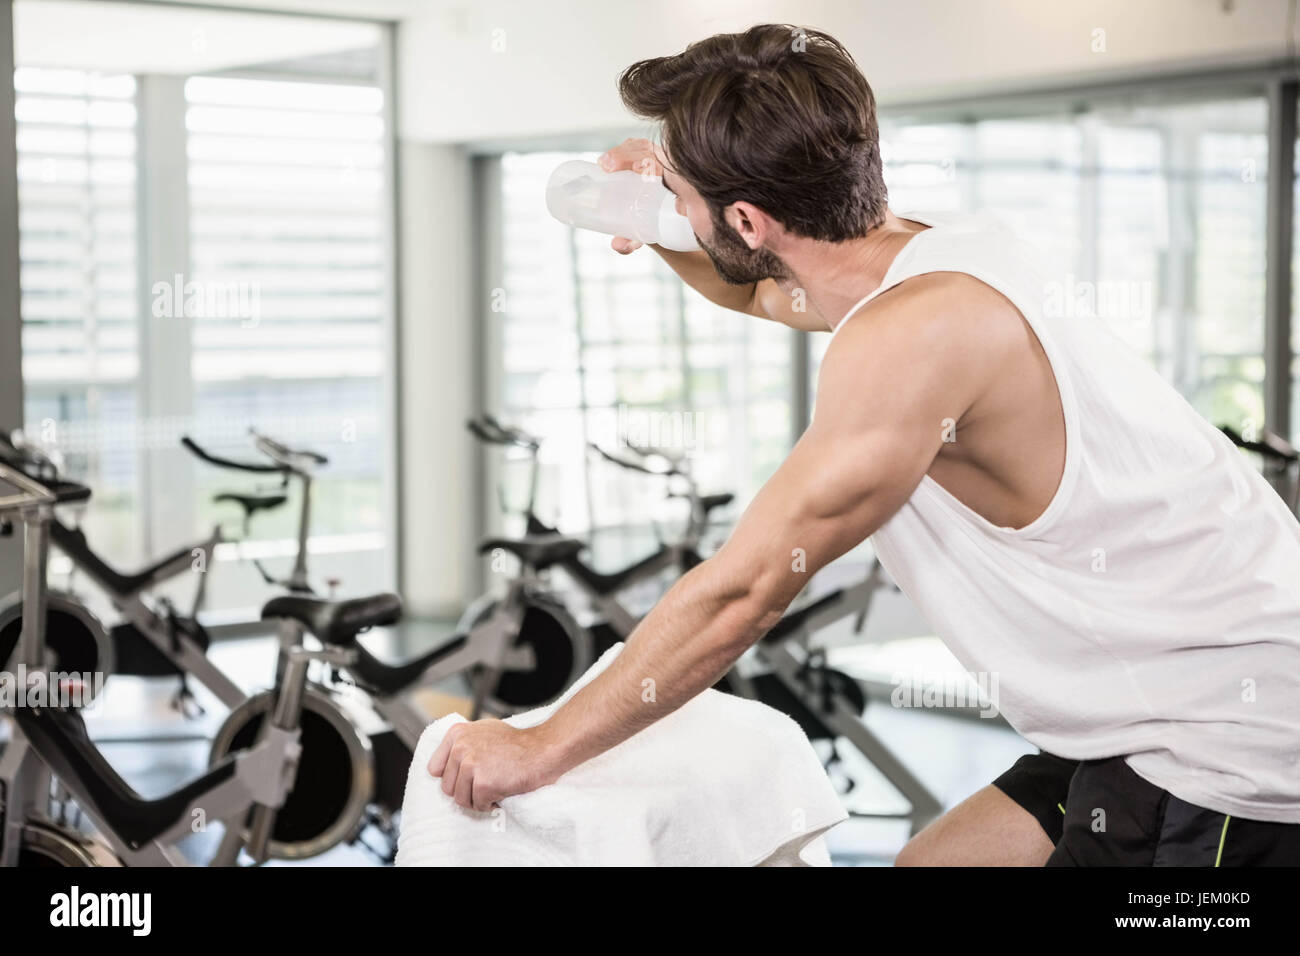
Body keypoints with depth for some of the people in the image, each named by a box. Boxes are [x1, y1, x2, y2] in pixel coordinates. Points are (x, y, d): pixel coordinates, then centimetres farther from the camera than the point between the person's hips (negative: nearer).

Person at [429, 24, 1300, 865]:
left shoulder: (914, 337, -25)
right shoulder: (924, 249, 4)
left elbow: (739, 594, -20)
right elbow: (754, 290, 28)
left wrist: (541, 749, -9)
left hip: (1229, 743, -10)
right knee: (934, 860, 18)